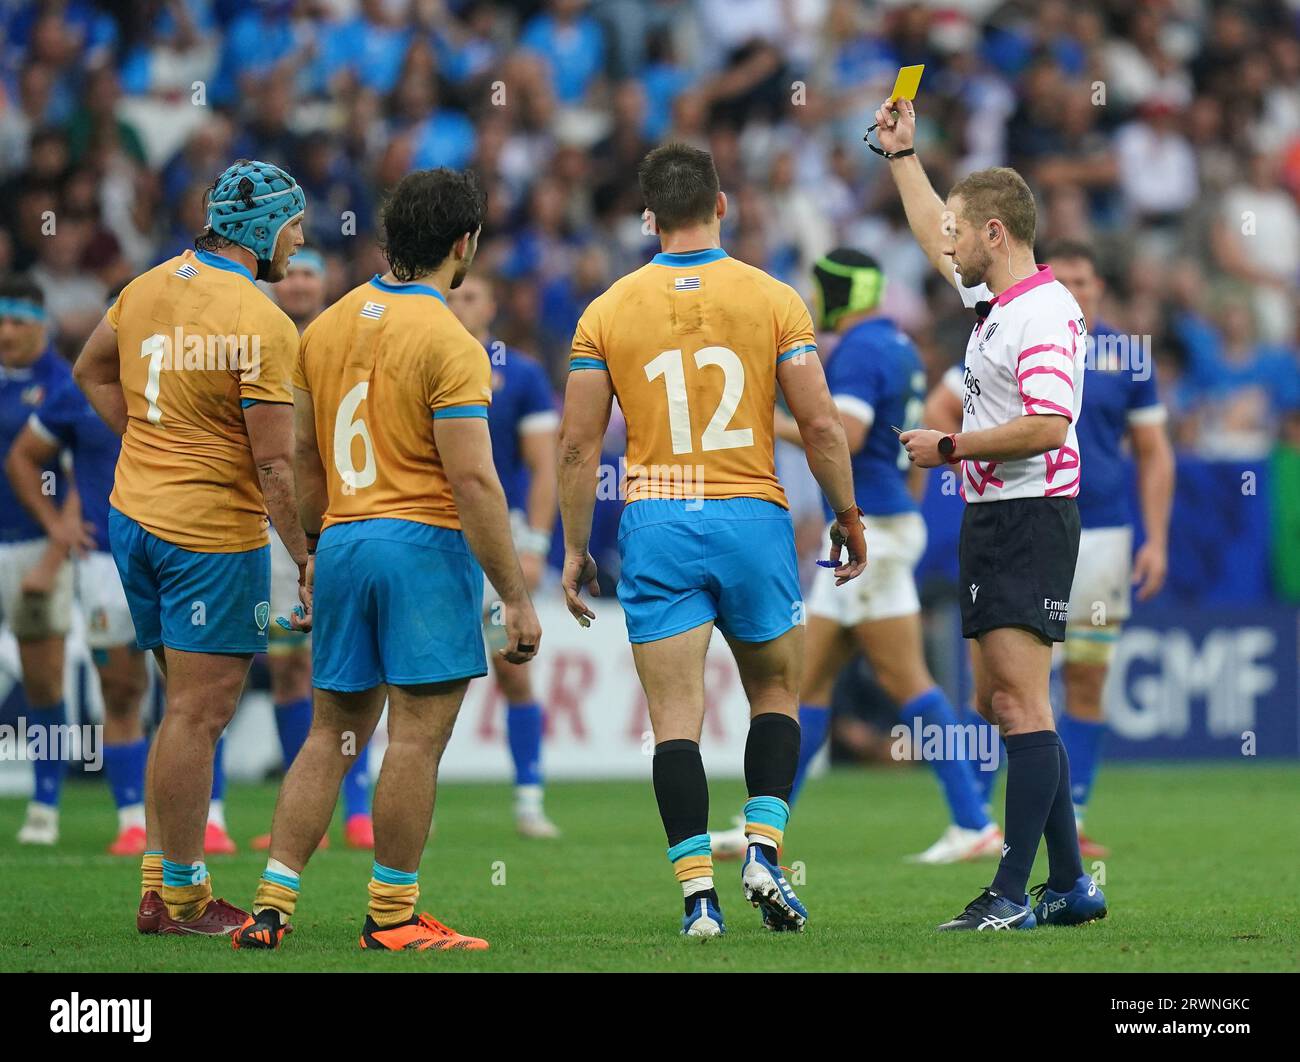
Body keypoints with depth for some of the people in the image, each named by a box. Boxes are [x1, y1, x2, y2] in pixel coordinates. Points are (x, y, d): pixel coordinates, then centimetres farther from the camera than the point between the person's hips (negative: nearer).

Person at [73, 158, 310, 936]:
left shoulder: (150, 286, 6)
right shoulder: (262, 325, -17)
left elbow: (93, 371, 22)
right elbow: (273, 463, -18)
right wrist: (305, 558, -12)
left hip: (136, 514, 8)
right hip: (212, 532, -8)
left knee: (189, 710, 16)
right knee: (199, 716, -2)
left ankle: (162, 887, 17)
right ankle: (182, 896, 2)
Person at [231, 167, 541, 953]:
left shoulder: (327, 328, 11)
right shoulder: (449, 344, -11)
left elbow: (303, 459, 16)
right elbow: (473, 481, -16)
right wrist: (516, 596, -13)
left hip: (342, 540, 7)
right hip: (425, 540, -7)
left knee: (333, 733, 12)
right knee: (418, 735, -2)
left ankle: (273, 903, 7)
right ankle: (392, 917, 1)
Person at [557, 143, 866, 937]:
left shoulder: (607, 313, 1)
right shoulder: (773, 300, -1)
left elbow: (579, 444, 1)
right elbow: (821, 426, -3)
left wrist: (575, 548, 9)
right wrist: (848, 515, 10)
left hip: (657, 523, 0)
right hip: (753, 515, 0)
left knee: (676, 715, 1)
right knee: (776, 693, 18)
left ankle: (698, 890, -6)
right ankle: (763, 847, 1)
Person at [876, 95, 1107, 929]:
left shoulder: (1045, 312, -16)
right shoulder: (992, 298, 14)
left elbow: (1046, 424, -26)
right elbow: (935, 239, 34)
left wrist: (948, 448, -16)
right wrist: (902, 154, 39)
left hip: (1031, 517, -10)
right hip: (991, 518, 11)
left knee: (1021, 700, -13)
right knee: (999, 704, 11)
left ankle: (1013, 895, -17)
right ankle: (1070, 885, 15)